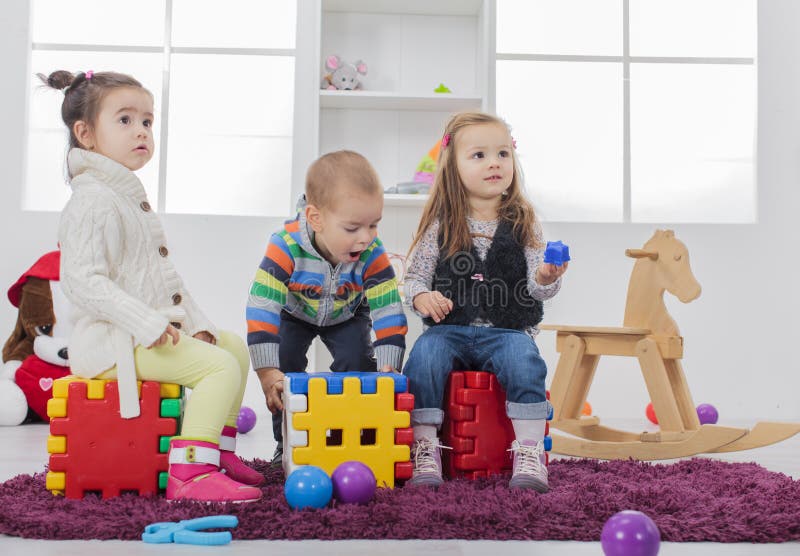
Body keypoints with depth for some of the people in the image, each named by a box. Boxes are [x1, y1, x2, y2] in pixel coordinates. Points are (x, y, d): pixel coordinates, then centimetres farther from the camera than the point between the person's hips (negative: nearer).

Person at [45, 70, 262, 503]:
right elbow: (83, 283, -23)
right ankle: (189, 474, -26)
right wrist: (148, 326, -27)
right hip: (113, 341, -10)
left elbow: (162, 277, 24)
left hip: (155, 329, 11)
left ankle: (219, 451, 19)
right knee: (220, 366, -22)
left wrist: (195, 323, 12)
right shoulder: (92, 201, -14)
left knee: (236, 348, 15)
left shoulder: (130, 196, 21)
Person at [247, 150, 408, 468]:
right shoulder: (286, 246, -41)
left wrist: (387, 368, -41)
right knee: (286, 367, -16)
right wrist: (268, 372, -48)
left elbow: (389, 312, -32)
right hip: (295, 314, -1)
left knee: (358, 365, -15)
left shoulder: (372, 254, -35)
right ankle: (287, 445, 4)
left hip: (346, 317, 1)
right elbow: (261, 309, -43)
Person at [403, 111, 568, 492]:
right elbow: (415, 275, 8)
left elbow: (537, 288, 4)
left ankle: (529, 451, -22)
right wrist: (421, 296, -15)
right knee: (424, 357, -28)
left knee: (524, 362, -30)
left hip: (508, 330, 0)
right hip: (449, 328, 0)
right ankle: (424, 447, -18)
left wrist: (546, 278, -19)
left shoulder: (523, 224, 6)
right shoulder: (440, 224, 4)